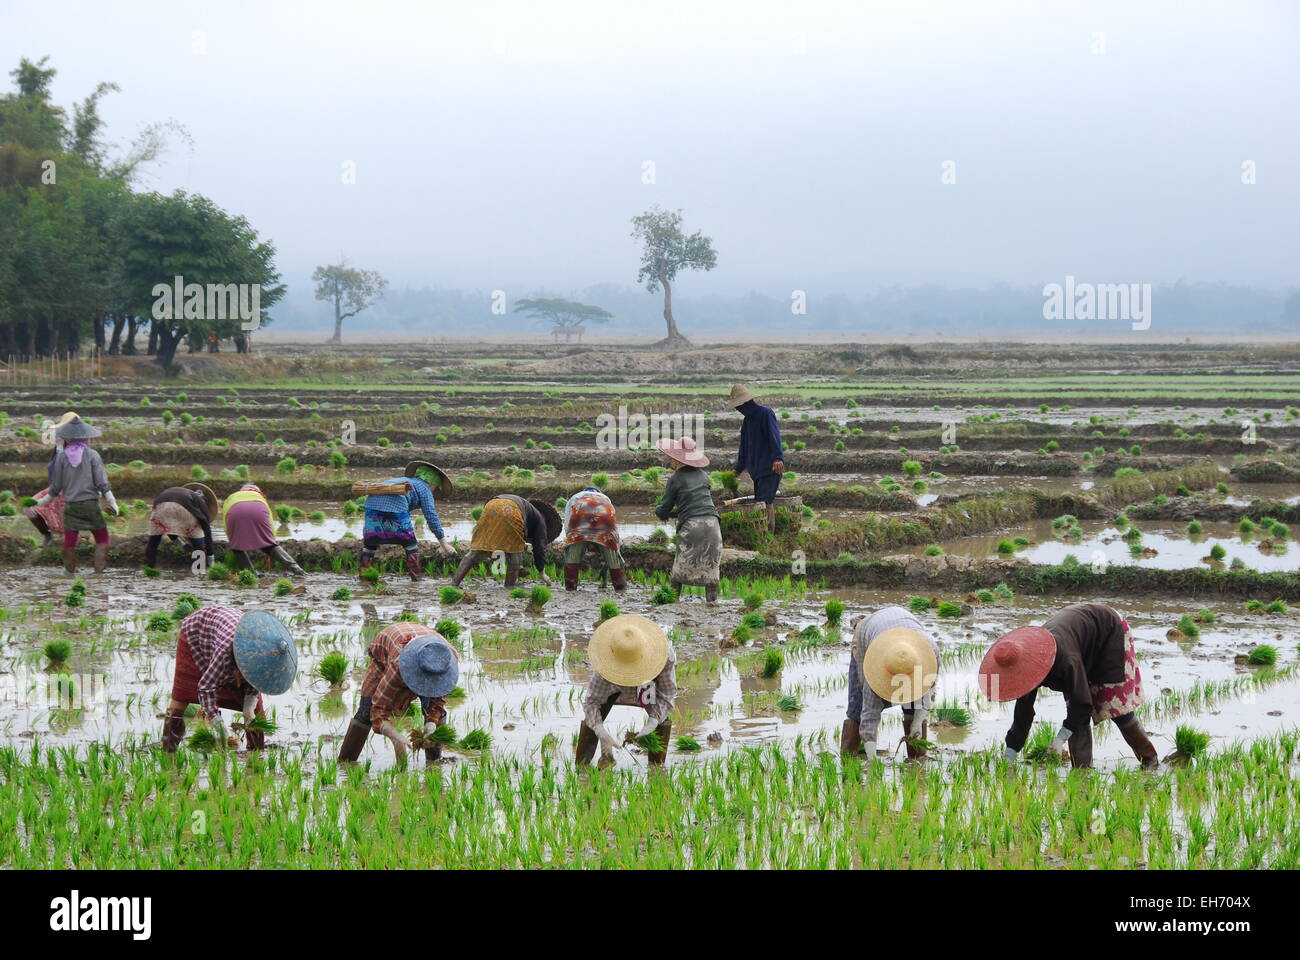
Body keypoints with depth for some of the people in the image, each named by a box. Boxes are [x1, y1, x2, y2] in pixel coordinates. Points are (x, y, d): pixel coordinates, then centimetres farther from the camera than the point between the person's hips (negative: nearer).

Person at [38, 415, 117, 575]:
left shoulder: (62, 456, 0)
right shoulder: (92, 455, -4)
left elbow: (56, 487, 2)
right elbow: (102, 483, -6)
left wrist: (44, 501, 18)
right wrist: (112, 503, 2)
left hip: (70, 506, 1)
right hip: (91, 504, -1)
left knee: (69, 543, 7)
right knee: (102, 539, 9)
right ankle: (99, 571, -2)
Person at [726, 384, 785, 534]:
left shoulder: (766, 413, -8)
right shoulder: (747, 420, 19)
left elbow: (774, 437, -21)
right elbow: (744, 448, 26)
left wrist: (778, 458, -33)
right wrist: (738, 469, 23)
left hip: (771, 468, -9)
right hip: (757, 470, 9)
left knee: (765, 502, -16)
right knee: (759, 502, 6)